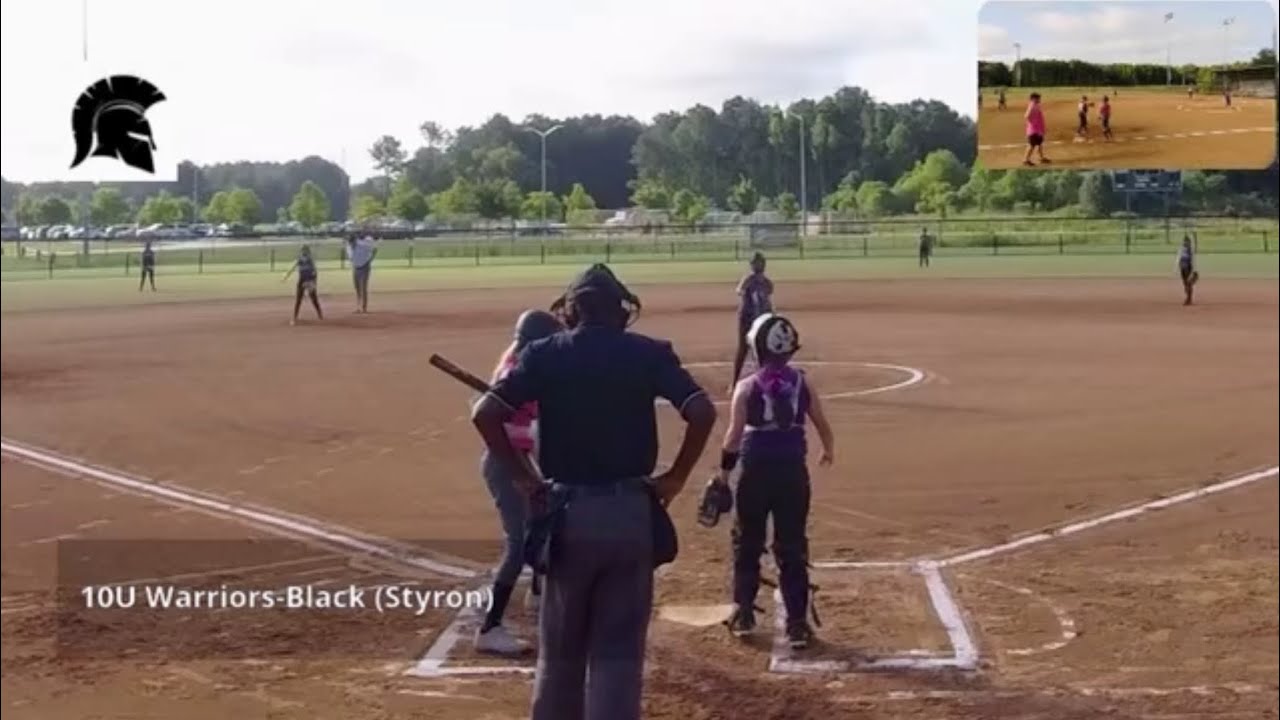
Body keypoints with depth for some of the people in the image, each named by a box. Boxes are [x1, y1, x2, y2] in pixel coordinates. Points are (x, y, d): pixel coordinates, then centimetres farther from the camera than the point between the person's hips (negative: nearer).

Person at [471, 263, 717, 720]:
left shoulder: (543, 354, 3)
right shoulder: (648, 354, 1)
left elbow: (484, 414, -6)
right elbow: (703, 412, -10)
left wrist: (524, 478, 1)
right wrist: (676, 478, 0)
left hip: (567, 512, 1)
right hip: (631, 512, 0)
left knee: (559, 649, 14)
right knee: (619, 651, 5)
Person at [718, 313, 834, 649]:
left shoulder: (747, 387, -8)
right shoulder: (803, 383, -1)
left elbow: (734, 435, -11)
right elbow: (823, 426, 6)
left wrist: (723, 473, -1)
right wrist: (828, 451, 27)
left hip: (756, 472, -1)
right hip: (792, 471, 1)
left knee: (747, 543, 16)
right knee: (792, 548, 7)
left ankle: (744, 614, 24)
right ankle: (797, 624, 6)